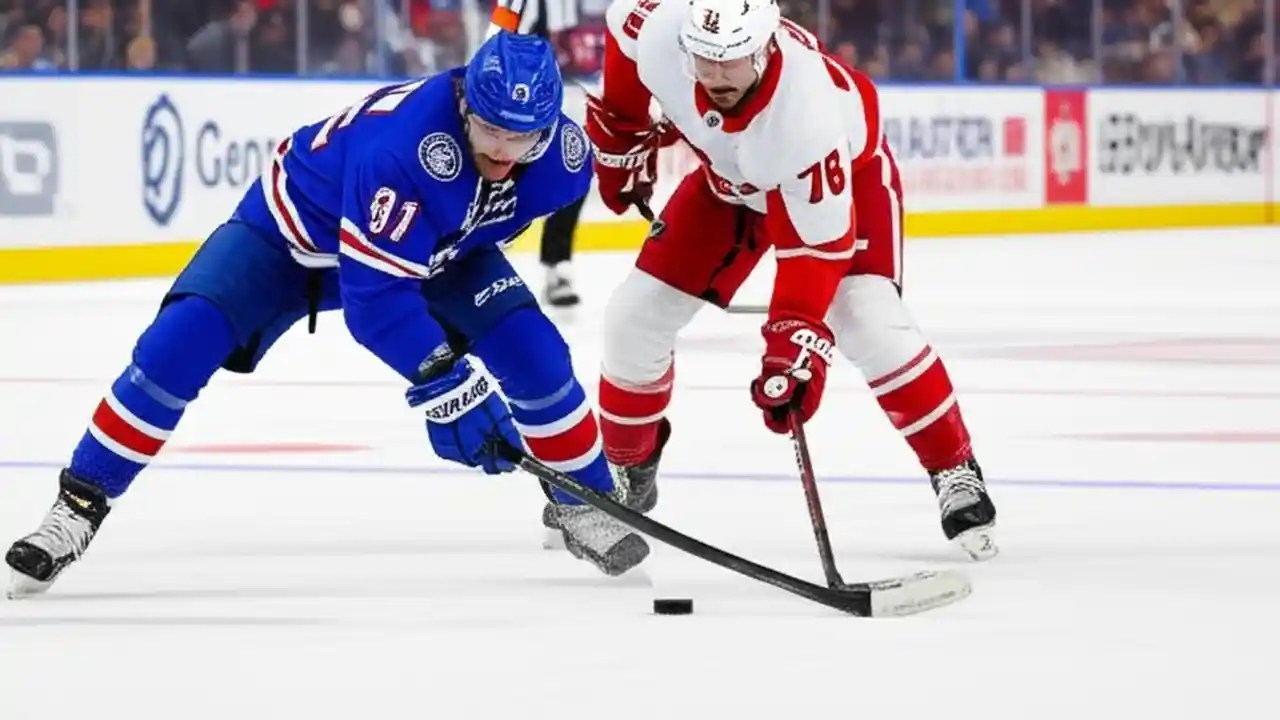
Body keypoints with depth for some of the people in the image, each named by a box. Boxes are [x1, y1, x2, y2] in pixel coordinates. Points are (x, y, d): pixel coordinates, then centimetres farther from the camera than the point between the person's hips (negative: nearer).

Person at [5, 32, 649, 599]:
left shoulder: (562, 153, -23)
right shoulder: (400, 144, -44)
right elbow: (375, 298, -43)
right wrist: (450, 387, -48)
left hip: (435, 243, 5)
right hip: (294, 230, -5)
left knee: (531, 348, -14)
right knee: (179, 342, -22)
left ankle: (583, 503, 7)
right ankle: (78, 505, -11)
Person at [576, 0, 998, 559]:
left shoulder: (805, 113, -44)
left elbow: (817, 242, -38)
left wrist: (795, 349, -43)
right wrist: (620, 139, 1)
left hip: (847, 172, -5)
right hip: (731, 176, 5)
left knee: (868, 320, -26)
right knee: (637, 314, -1)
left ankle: (955, 471, -9)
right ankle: (625, 470, 21)